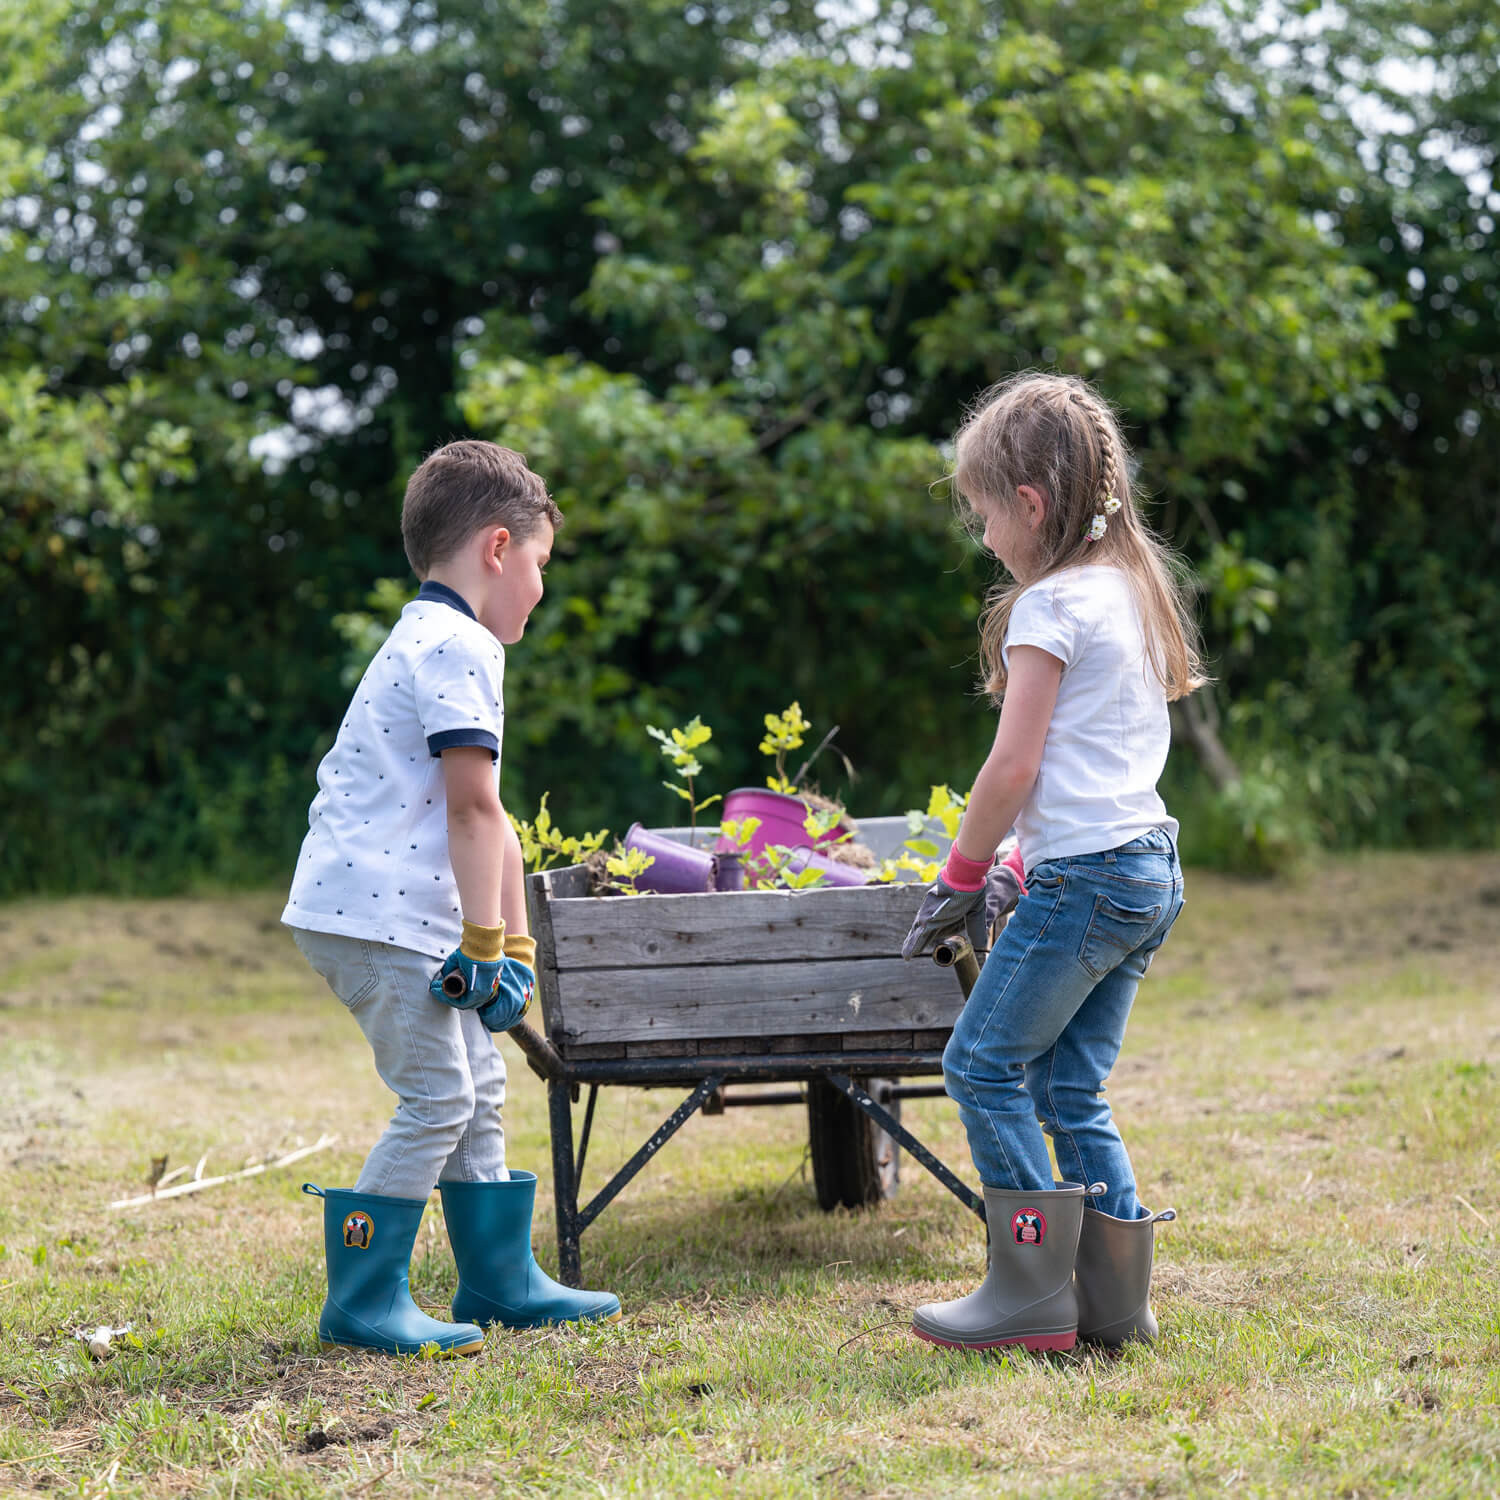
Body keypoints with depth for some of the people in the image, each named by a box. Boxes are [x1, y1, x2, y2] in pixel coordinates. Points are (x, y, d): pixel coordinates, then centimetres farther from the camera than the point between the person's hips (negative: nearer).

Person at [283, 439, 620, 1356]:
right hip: (376, 913, -11)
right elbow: (472, 805, -18)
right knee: (438, 1100, -8)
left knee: (478, 1086, 15)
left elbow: (488, 822, 20)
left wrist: (512, 947, 18)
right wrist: (486, 942, -16)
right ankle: (362, 1303, -1)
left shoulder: (432, 644, 22)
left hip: (399, 915, 11)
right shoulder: (457, 647, -12)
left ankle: (501, 1281, 25)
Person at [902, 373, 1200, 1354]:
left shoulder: (1050, 604, -11)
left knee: (985, 1061, -1)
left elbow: (1013, 768, -13)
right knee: (1070, 1088, 11)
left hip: (1084, 873, -9)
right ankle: (1115, 1301, 11)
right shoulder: (1133, 589, 16)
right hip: (1153, 868, 9)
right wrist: (1025, 858, 22)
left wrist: (960, 878, -1)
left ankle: (1034, 1292, -1)